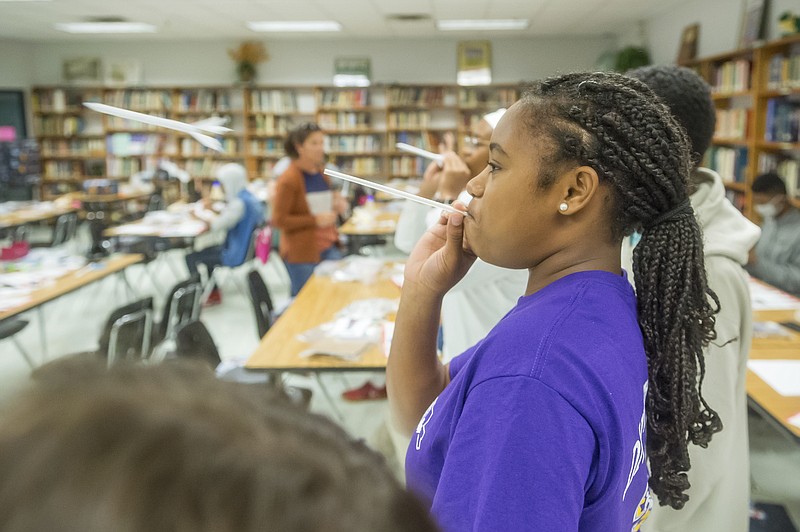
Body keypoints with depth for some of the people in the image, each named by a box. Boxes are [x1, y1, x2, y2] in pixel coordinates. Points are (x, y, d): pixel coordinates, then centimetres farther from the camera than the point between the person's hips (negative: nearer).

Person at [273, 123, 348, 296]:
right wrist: (316, 220, -20)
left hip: (329, 247, 7)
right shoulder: (288, 179, -12)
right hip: (301, 252, -7)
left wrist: (337, 206, 3)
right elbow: (278, 220, -14)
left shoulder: (321, 173, 10)